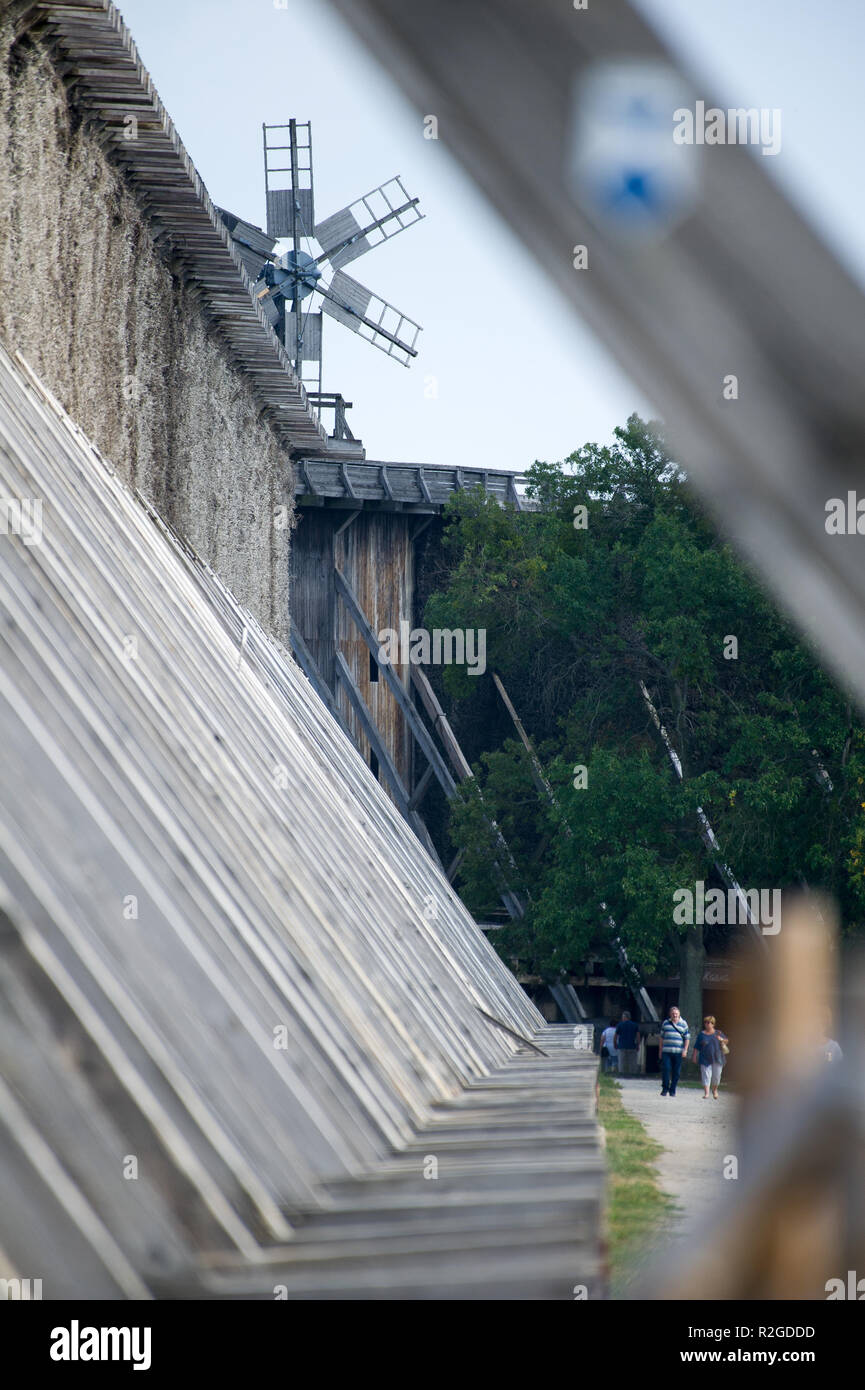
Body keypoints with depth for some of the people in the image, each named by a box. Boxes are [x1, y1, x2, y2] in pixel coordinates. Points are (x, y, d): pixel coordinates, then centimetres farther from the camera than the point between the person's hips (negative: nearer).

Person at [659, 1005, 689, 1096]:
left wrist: (685, 1050, -3)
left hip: (678, 1052, -1)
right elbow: (662, 1037, 16)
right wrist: (660, 1049, 12)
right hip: (666, 1051, 1)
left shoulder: (683, 1024, 6)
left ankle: (672, 1090, 9)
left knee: (676, 1072, 0)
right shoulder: (665, 1023, 10)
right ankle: (665, 1088, 0)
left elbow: (686, 1038, 7)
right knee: (665, 1069, -10)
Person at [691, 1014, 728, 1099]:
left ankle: (714, 1090, 30)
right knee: (706, 1076, -9)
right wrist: (695, 1056, 0)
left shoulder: (718, 1033, 7)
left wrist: (721, 1039, -7)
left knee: (716, 1076, 5)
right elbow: (696, 1047, 7)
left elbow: (726, 1040, 16)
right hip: (705, 1059, -1)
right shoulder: (701, 1034, 5)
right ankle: (706, 1093, -10)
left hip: (717, 1059, 1)